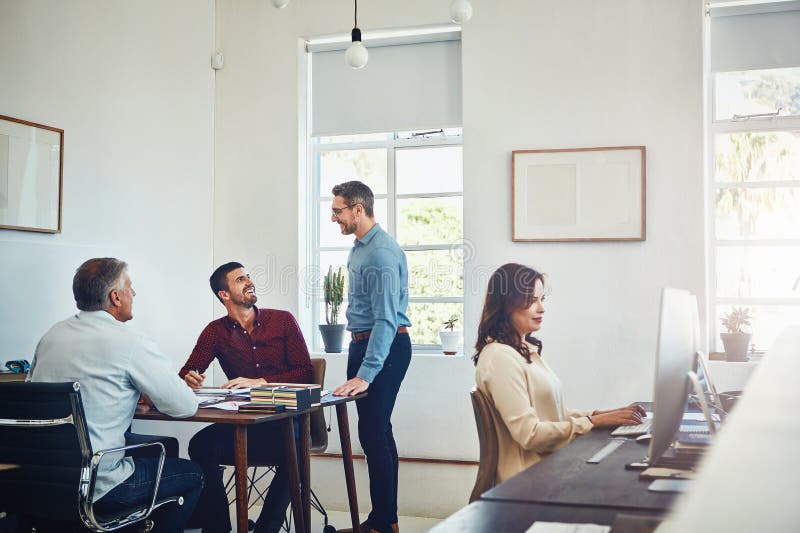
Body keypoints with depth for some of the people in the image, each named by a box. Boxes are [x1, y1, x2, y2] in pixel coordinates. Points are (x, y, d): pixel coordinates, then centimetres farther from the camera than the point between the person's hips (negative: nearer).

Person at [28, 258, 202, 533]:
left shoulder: (52, 335, 6)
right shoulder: (129, 343, -14)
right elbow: (186, 406, -11)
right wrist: (151, 394, 13)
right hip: (95, 488, -7)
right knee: (192, 475, 15)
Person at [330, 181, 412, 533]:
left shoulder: (382, 253, -20)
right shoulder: (359, 247, 12)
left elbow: (386, 319, -26)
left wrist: (366, 374, -29)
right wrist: (358, 362, 18)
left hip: (385, 346, -10)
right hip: (363, 343, 10)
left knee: (373, 432, -9)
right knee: (377, 431, 13)